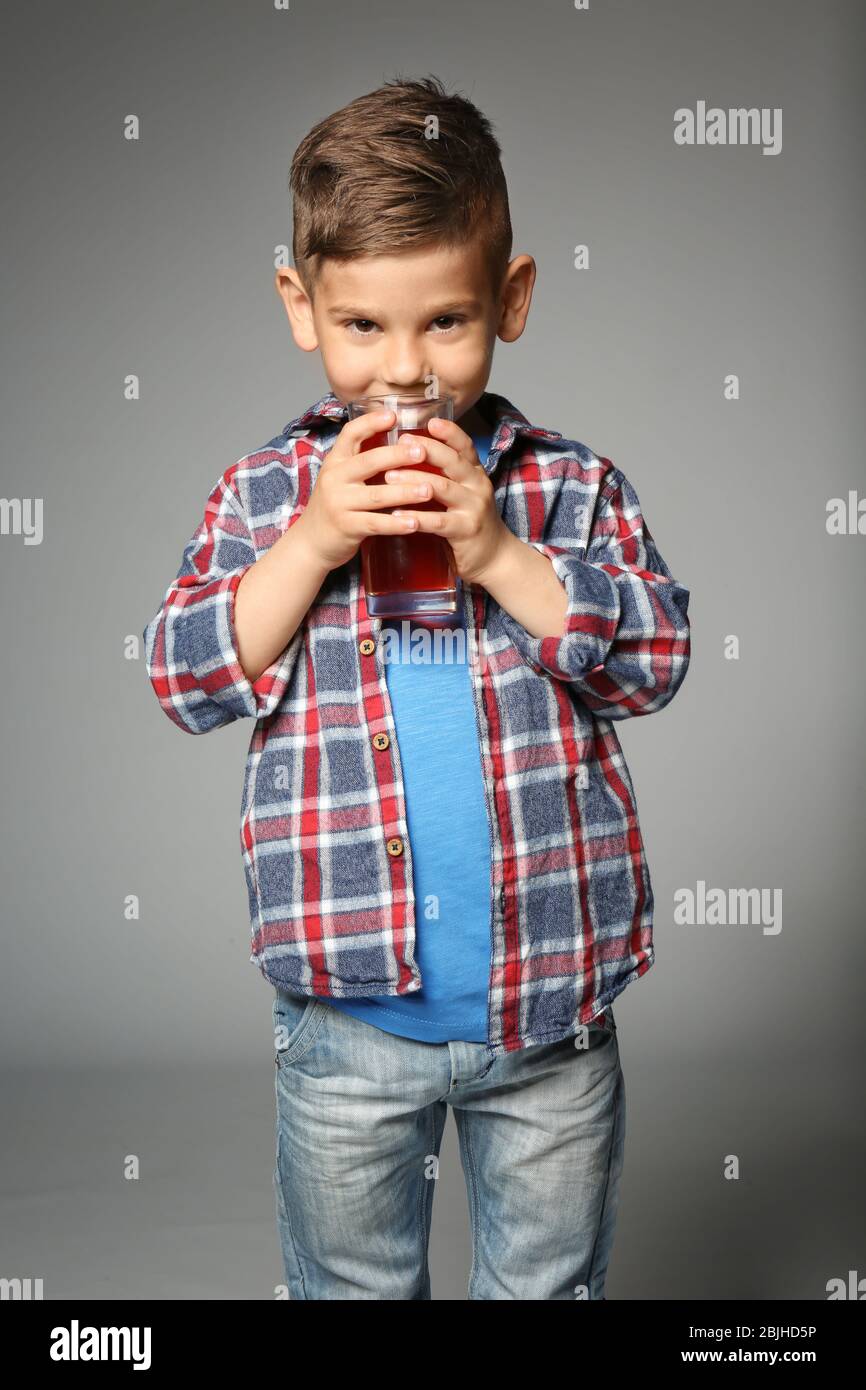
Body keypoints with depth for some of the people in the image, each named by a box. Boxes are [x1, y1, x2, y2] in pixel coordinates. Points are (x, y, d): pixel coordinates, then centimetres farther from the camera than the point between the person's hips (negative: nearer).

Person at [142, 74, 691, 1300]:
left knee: (549, 1279, 21)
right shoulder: (266, 494, -1)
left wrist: (497, 551, -20)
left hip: (550, 1010, 0)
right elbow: (186, 679, -7)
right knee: (350, 1280, 23)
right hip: (350, 1017, 1)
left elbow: (655, 657, -9)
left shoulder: (572, 486, -1)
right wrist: (312, 544, -20)